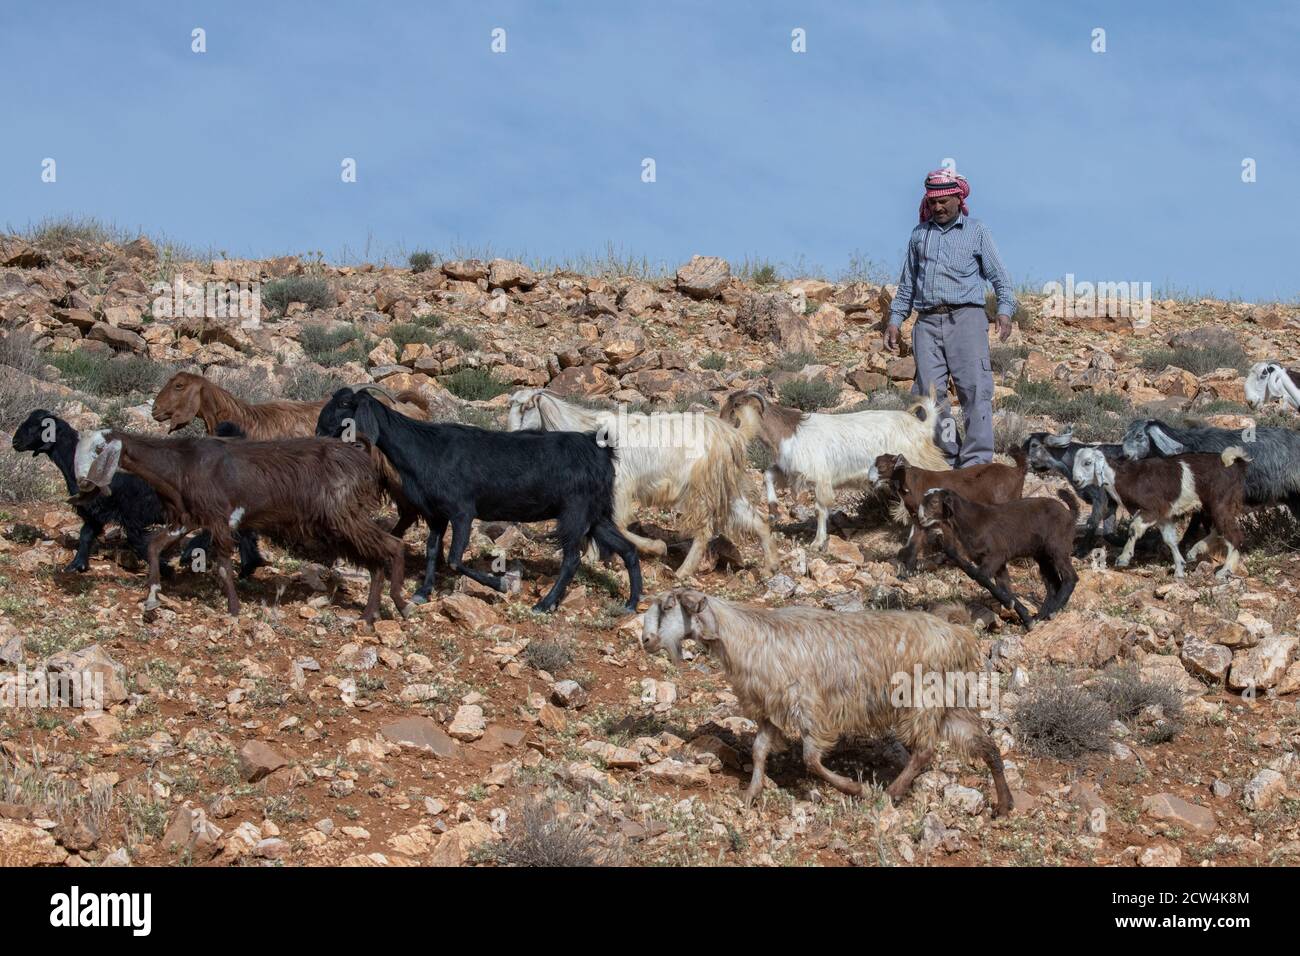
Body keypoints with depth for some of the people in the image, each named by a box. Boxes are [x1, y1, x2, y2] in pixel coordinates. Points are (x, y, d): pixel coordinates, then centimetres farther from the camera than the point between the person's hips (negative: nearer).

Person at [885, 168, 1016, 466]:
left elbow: (999, 276, 8)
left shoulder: (976, 231, 11)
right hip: (928, 322, 3)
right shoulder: (919, 234, 20)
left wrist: (1005, 310, -8)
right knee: (929, 391, -4)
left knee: (975, 389, -13)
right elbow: (907, 283, 25)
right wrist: (894, 320, 17)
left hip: (966, 318, -3)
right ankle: (945, 458, 2)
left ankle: (976, 461, -16)